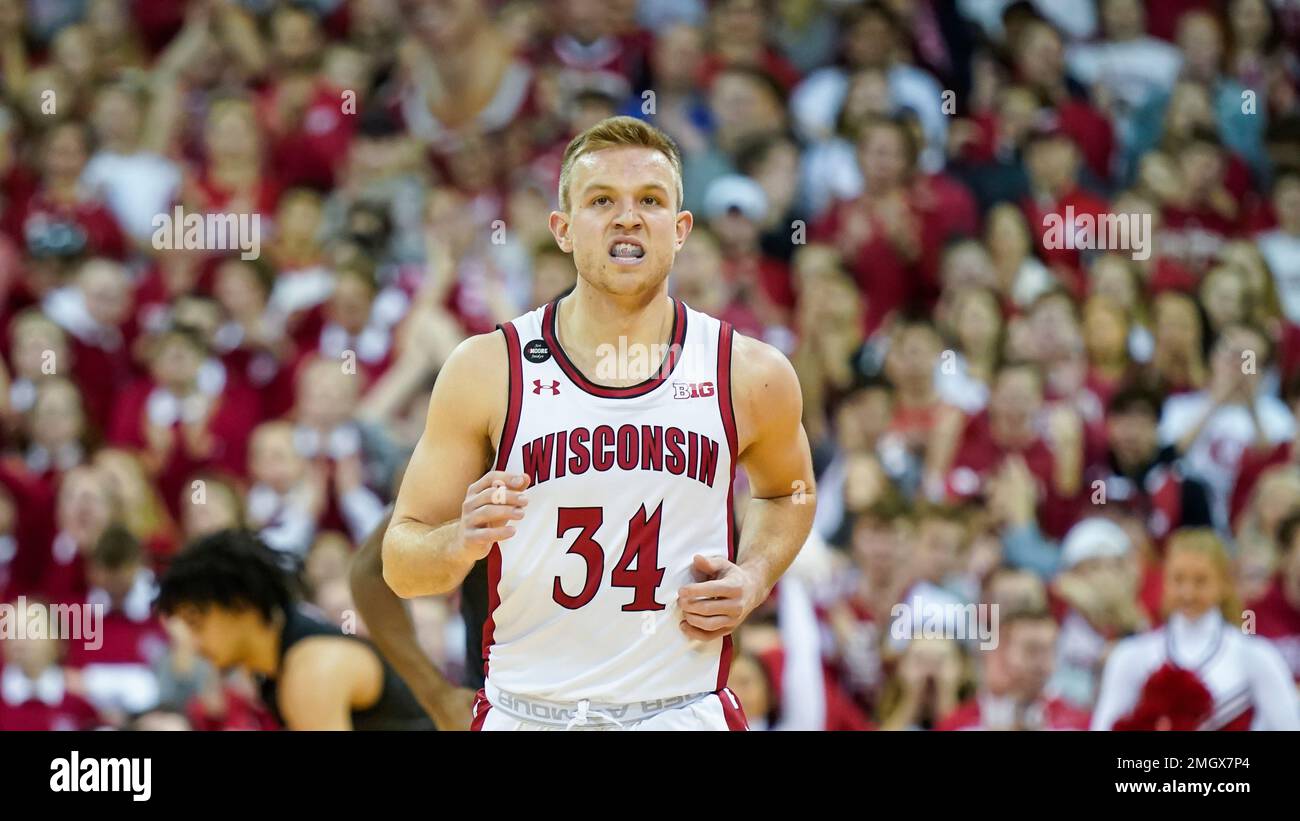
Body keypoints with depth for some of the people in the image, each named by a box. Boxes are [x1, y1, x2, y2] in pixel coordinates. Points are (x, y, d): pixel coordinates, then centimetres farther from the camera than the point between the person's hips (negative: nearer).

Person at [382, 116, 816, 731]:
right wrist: (461, 542, -22)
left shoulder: (751, 375, -2)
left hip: (684, 711, 1)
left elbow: (787, 493, 20)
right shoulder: (487, 370, -6)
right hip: (525, 714, 0)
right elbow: (401, 565, -2)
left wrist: (754, 578, 1)